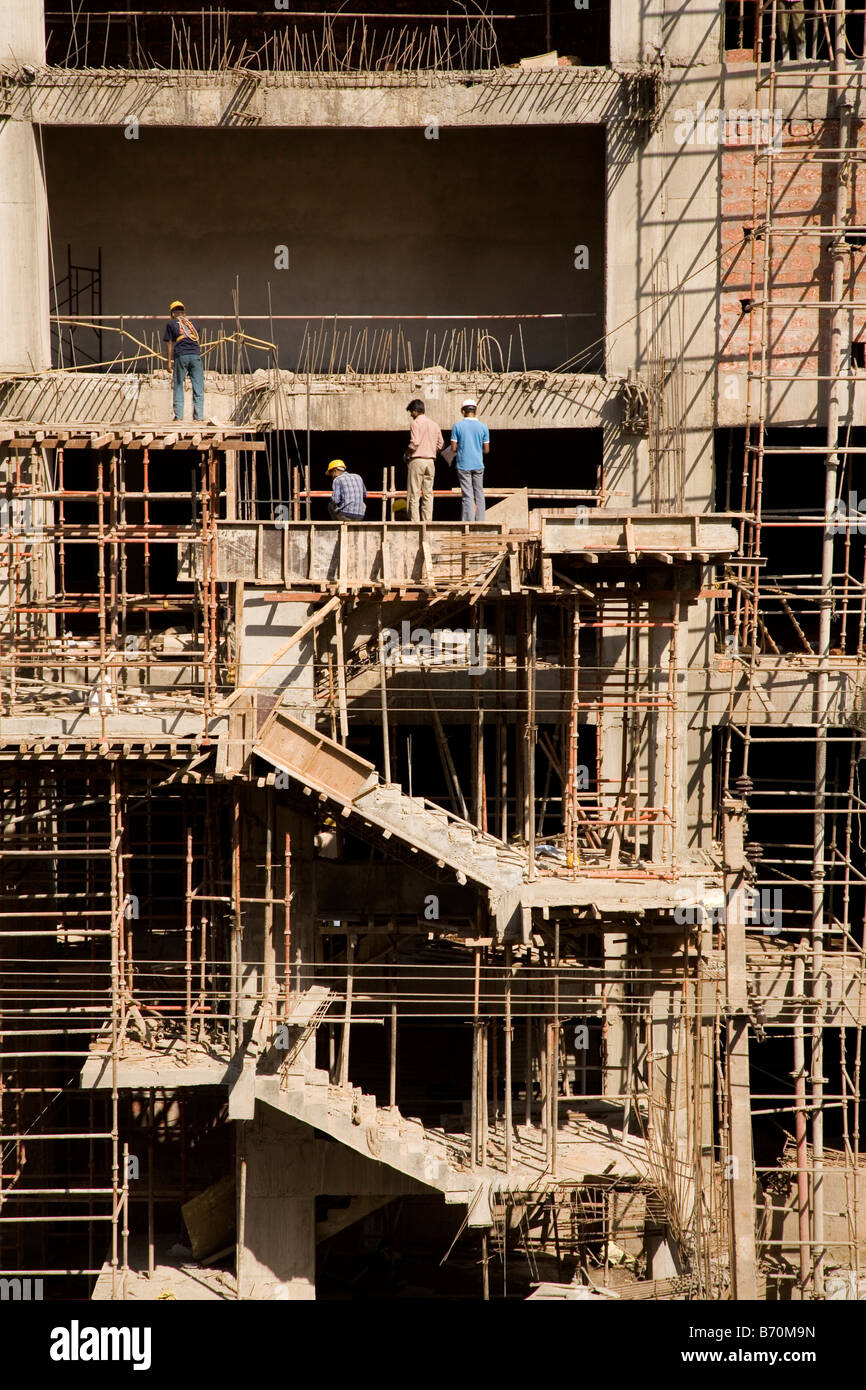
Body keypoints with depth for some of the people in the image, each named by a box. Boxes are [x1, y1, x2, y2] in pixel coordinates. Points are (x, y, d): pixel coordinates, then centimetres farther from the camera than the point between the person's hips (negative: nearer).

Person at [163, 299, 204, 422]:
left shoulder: (171, 323, 12)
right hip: (196, 356, 2)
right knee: (198, 387, 3)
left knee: (178, 386, 5)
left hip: (181, 356, -2)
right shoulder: (193, 322, 21)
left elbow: (169, 343, 8)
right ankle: (198, 415, -1)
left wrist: (169, 361, 9)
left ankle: (178, 415, 1)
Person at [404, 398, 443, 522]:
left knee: (414, 493, -3)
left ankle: (414, 521, -8)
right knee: (428, 493, 8)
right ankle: (427, 521, 6)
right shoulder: (434, 424, 12)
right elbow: (441, 444, 12)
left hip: (417, 460, -6)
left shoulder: (416, 423, -8)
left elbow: (414, 443, -17)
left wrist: (406, 454, -2)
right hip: (431, 461, 6)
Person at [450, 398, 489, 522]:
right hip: (478, 465, 2)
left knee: (468, 496, -1)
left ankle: (469, 522, -5)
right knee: (479, 495, 10)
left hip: (463, 465, -2)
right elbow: (486, 450, 3)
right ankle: (480, 522, 11)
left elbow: (453, 448, -6)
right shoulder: (483, 427, 0)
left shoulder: (457, 426, -6)